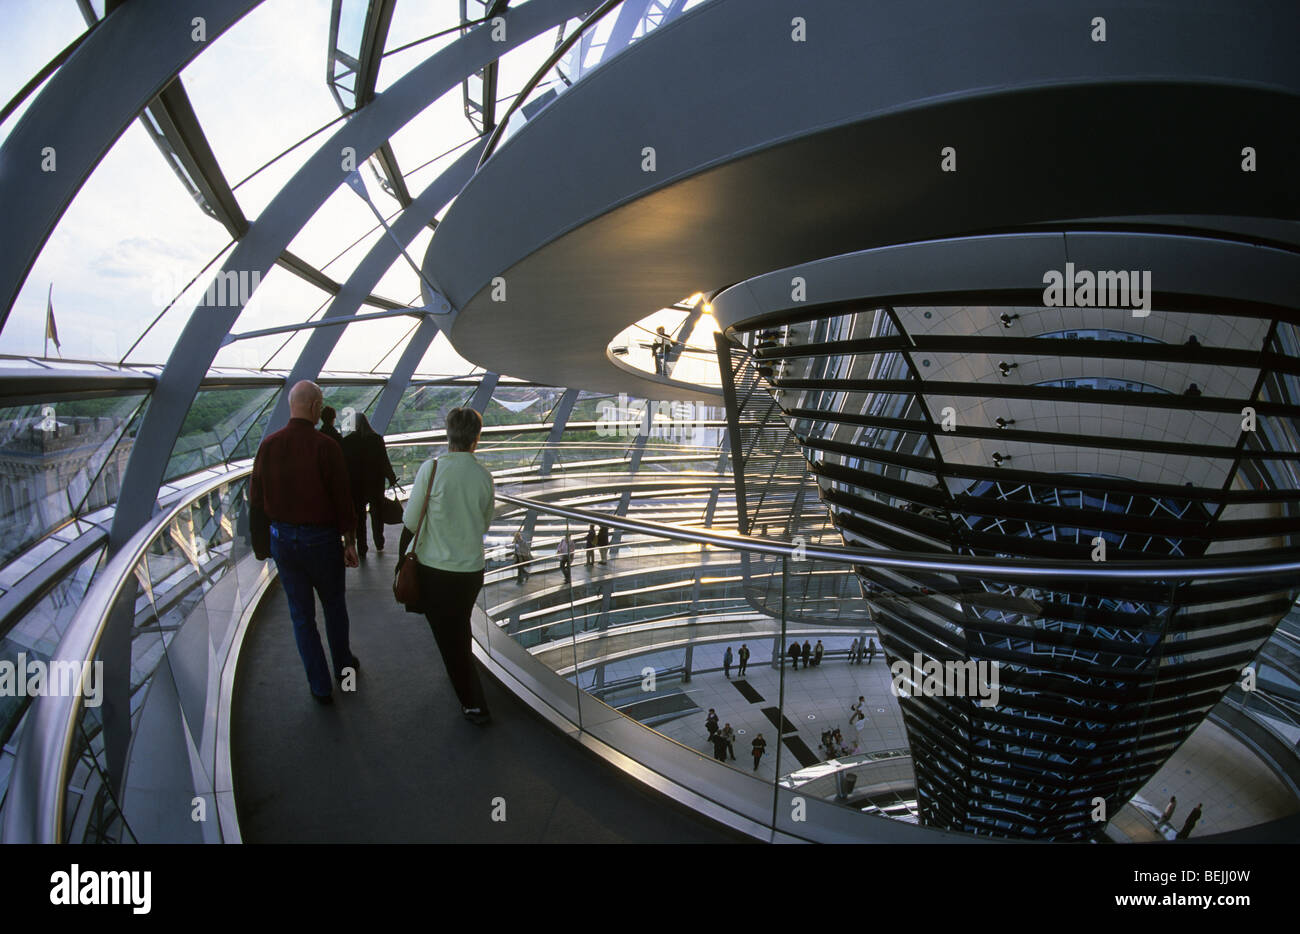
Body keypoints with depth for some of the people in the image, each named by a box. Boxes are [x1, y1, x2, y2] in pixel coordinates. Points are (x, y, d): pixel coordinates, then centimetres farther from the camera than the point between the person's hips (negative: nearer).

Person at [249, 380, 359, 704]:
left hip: (282, 538, 3)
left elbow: (256, 499, 3)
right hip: (321, 540, -3)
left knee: (301, 613, 12)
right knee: (334, 606, 19)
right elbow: (342, 499, -13)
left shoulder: (268, 445, -4)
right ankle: (343, 666, 36)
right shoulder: (326, 447, -16)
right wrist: (350, 542, -2)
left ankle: (320, 687, 20)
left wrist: (264, 539, 15)